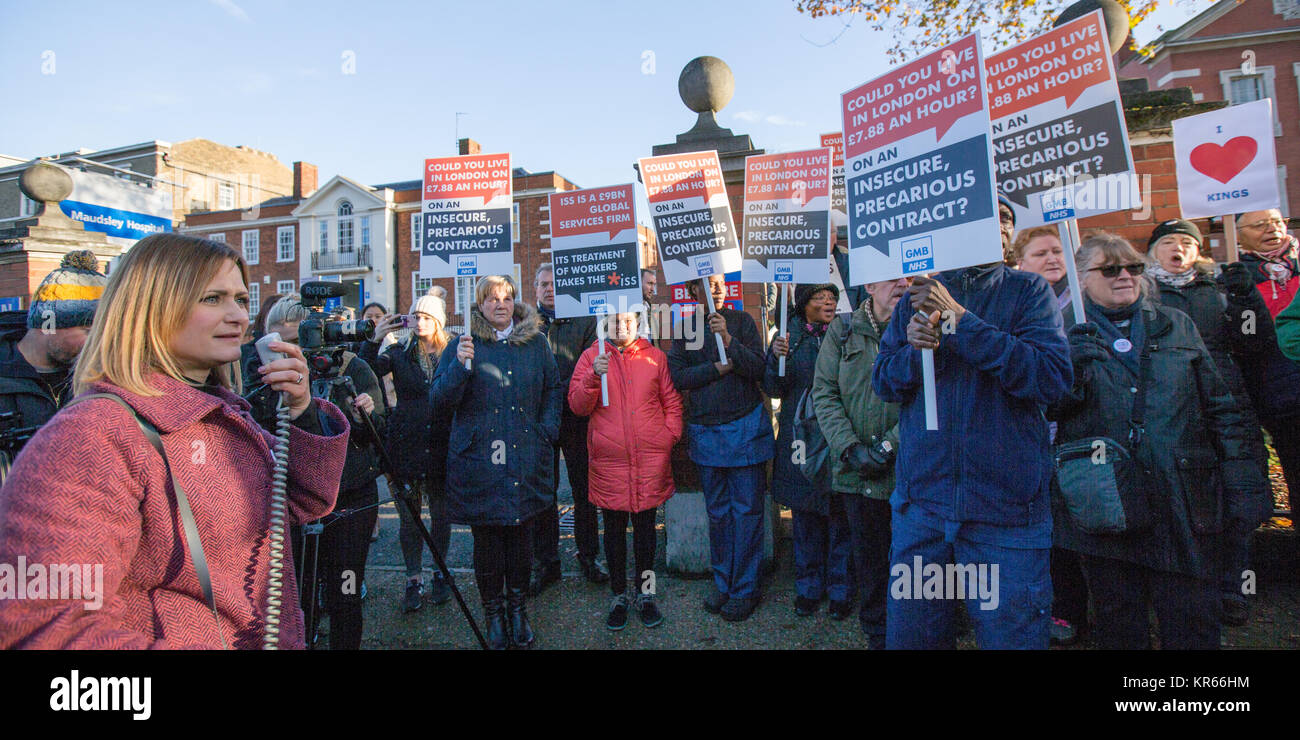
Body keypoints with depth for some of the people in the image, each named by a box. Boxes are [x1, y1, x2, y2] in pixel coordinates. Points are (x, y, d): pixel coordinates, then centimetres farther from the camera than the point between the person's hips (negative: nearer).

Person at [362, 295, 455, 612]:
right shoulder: (398, 352, 5)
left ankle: (439, 574, 29)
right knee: (408, 516, 8)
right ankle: (413, 579, 23)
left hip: (441, 446, 0)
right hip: (406, 445, 1)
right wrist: (374, 340, -18)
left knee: (440, 515, 11)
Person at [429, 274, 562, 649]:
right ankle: (493, 613, 27)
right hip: (479, 460, -1)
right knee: (486, 537, 7)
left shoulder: (535, 342, 8)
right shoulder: (463, 345, 2)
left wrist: (548, 430, 3)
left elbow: (554, 389, 15)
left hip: (525, 459, 2)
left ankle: (518, 607, 30)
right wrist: (461, 365, -20)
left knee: (521, 532, 11)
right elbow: (439, 399, -3)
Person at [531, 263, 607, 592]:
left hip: (575, 416, -1)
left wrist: (560, 391, -17)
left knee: (584, 488, 6)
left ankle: (588, 556, 22)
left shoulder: (585, 321, 6)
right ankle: (546, 562, 19)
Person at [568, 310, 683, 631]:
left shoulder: (655, 356, 7)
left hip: (650, 459, 1)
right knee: (614, 528, 9)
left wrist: (670, 436, -1)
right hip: (608, 460, 0)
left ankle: (646, 594, 27)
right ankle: (619, 596, 25)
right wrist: (594, 375, -18)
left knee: (645, 524, 11)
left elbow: (672, 401, 10)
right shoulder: (591, 357, 4)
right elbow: (578, 405, -3)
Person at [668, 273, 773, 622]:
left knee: (746, 510, 3)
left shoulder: (742, 321, 0)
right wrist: (719, 367, -12)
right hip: (705, 430, 3)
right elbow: (677, 376, -4)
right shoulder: (686, 327, 6)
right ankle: (722, 583, 28)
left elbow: (758, 369, -9)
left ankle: (745, 588, 17)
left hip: (745, 427, -2)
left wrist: (728, 339, -21)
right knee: (717, 512, 13)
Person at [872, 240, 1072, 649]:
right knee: (908, 636, 13)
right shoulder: (916, 296, 9)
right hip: (921, 497, 2)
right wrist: (914, 350, -14)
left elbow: (1052, 376, -14)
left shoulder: (1028, 290, 1)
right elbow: (882, 381, 7)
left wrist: (959, 318, -18)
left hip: (1005, 506, -2)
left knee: (1011, 634, 8)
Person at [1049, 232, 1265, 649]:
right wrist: (1073, 371, -20)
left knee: (1193, 628, 7)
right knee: (1119, 629, 10)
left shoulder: (1177, 327, 13)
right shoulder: (1067, 336, 4)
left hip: (1183, 503, 2)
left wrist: (1242, 486, 6)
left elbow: (1221, 408, 12)